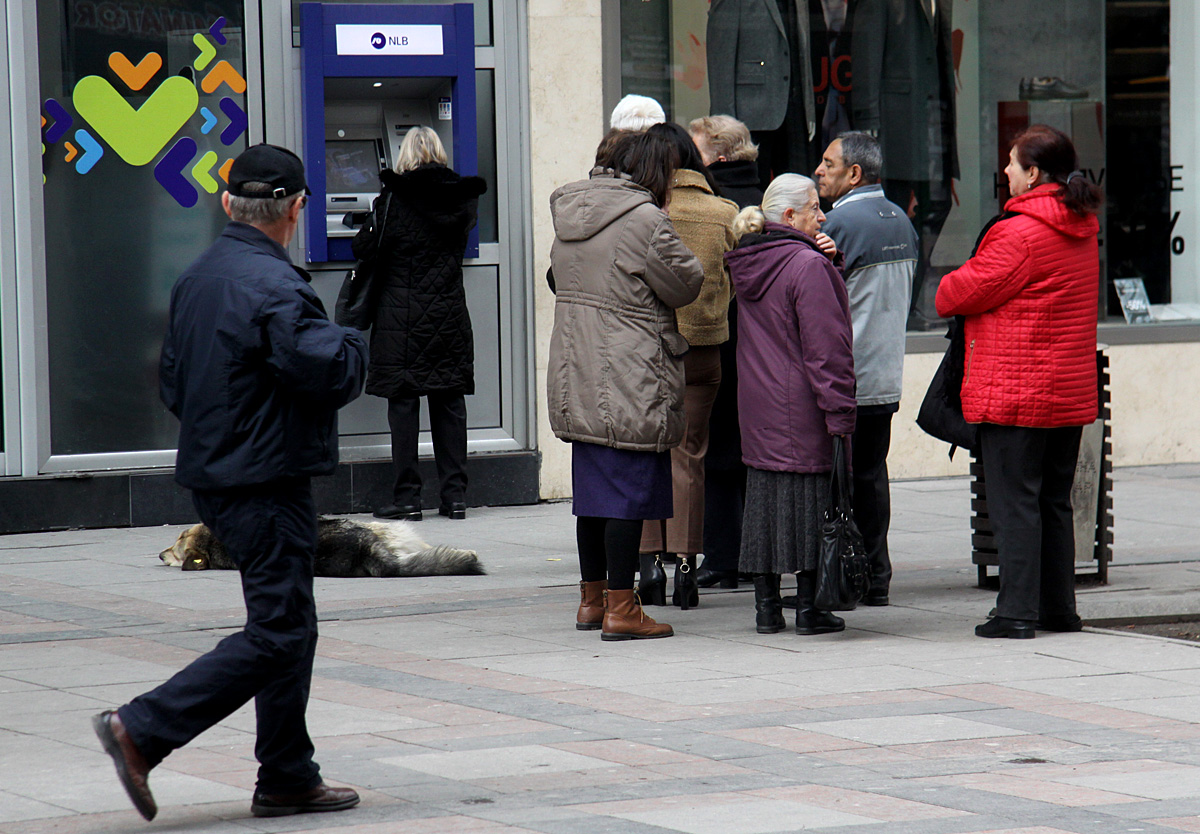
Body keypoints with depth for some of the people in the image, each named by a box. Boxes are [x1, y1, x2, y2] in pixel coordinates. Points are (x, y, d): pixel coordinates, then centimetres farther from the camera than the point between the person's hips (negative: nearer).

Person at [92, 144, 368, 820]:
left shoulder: (196, 280, 10)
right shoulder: (274, 287, -19)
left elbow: (173, 384, 15)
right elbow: (334, 371, -26)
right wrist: (352, 346, -5)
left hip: (215, 476, 10)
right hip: (268, 485, -10)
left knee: (289, 627, 15)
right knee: (276, 634, -5)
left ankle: (290, 779, 17)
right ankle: (143, 731, -11)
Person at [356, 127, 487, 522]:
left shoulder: (394, 199, -9)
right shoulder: (461, 199, 3)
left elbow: (365, 248, -3)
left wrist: (367, 227, 19)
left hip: (403, 315, -4)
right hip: (450, 315, 4)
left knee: (403, 402, 0)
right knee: (450, 403, 8)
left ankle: (407, 496, -2)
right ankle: (455, 493, 8)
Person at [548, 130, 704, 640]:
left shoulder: (569, 214, 10)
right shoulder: (643, 220, -16)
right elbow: (686, 285, -7)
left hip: (575, 380, 8)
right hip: (631, 381, -8)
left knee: (593, 490, 16)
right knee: (629, 490, -4)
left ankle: (591, 599, 24)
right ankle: (620, 609, -4)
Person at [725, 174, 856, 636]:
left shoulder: (748, 265, 9)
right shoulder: (807, 266, -16)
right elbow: (826, 347, -18)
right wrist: (840, 412, -17)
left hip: (758, 406, 8)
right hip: (801, 406, -8)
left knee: (764, 496, 11)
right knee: (808, 494, -1)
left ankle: (766, 604, 14)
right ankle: (807, 606, 2)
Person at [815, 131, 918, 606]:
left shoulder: (842, 223, -15)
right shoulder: (900, 221, 11)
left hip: (843, 379, -8)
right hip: (887, 378, 8)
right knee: (871, 475, 12)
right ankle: (876, 579, 13)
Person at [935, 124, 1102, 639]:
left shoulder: (1019, 233, -17)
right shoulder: (1083, 231, 11)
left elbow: (964, 291, -13)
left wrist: (945, 292, 11)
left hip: (1015, 392, -8)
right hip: (1070, 391, 8)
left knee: (1014, 503, -4)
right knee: (1055, 500, 15)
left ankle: (1017, 612, -6)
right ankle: (1059, 609, 18)